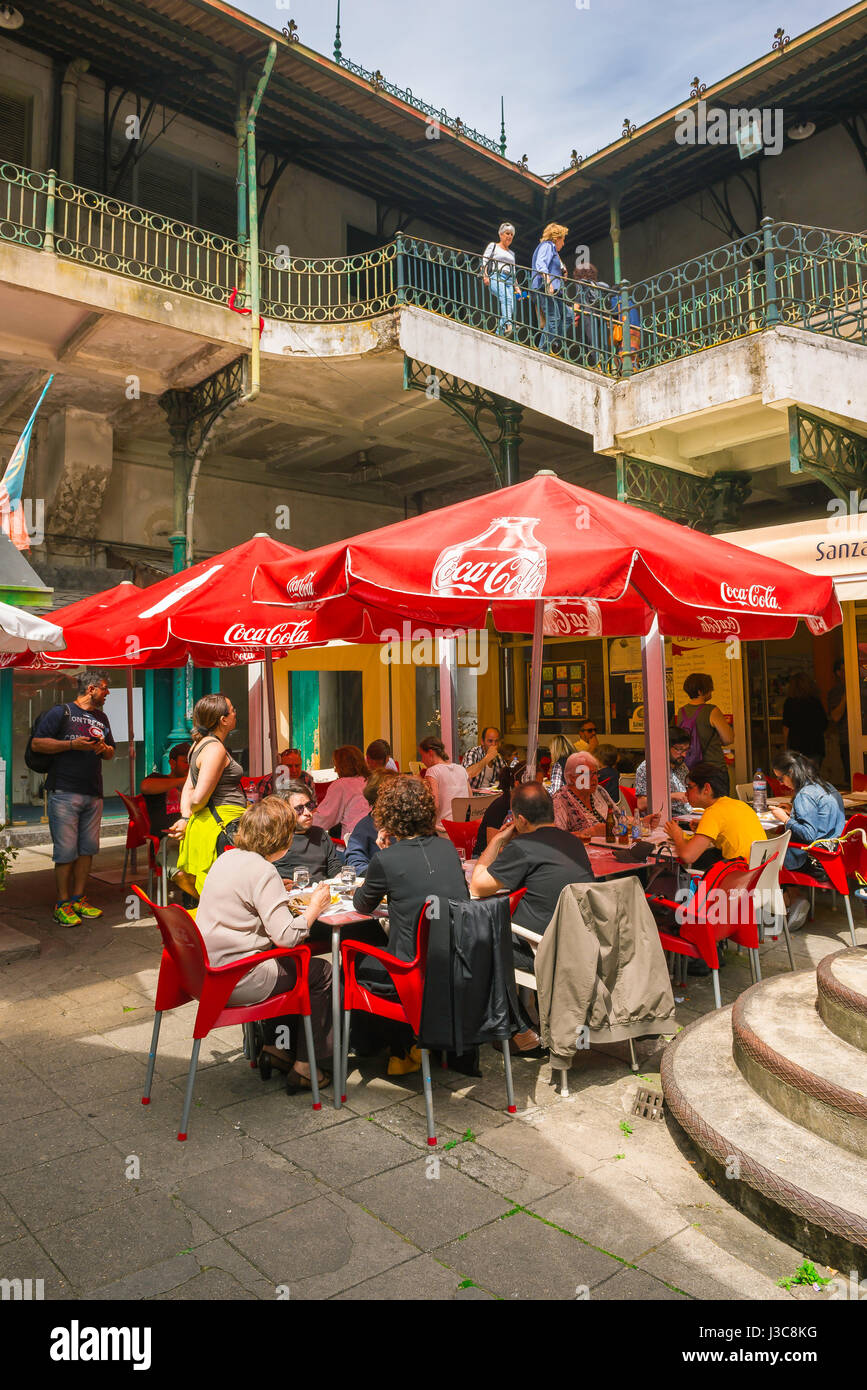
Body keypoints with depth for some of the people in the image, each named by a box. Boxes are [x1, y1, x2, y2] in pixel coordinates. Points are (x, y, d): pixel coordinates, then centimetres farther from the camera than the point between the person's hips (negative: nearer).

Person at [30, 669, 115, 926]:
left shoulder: (101, 718, 20)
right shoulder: (61, 712, 0)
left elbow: (111, 753, 25)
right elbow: (36, 743, -6)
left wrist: (104, 748, 2)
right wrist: (73, 744, -15)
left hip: (93, 794, 6)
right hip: (64, 792, -6)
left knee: (87, 849, 7)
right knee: (66, 851, -5)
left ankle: (78, 899, 16)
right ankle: (62, 905, 3)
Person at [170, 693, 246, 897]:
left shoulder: (201, 743, 17)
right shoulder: (215, 748, -15)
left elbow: (189, 788, 17)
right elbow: (198, 798, -18)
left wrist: (185, 818, 5)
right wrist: (190, 816, 2)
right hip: (221, 825, -10)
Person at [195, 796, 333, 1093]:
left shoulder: (227, 858, 7)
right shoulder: (263, 871, -20)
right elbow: (286, 936, -23)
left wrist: (284, 901, 16)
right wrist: (314, 907, -7)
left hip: (208, 973, 9)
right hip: (237, 982, -9)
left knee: (291, 963, 26)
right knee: (322, 973, 4)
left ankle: (274, 1044, 28)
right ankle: (304, 1067, 11)